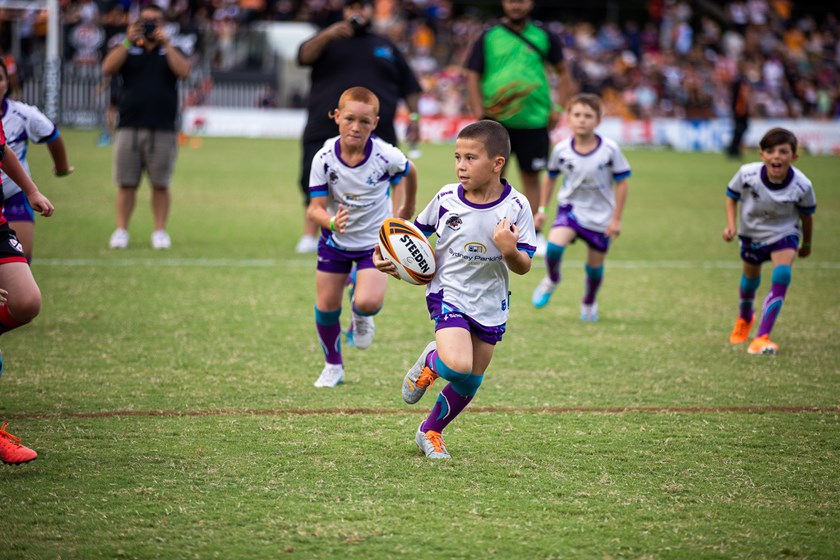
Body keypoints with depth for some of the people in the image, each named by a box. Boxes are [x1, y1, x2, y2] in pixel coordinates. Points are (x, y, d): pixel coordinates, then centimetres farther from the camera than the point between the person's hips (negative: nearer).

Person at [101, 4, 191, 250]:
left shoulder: (170, 52, 14)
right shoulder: (127, 50, 14)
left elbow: (183, 71, -6)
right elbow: (108, 68, -5)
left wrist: (165, 43, -10)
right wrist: (128, 41, -11)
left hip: (163, 130, 0)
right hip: (129, 129, 0)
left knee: (160, 184, 0)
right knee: (126, 183, -2)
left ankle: (160, 231, 5)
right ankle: (121, 230, 2)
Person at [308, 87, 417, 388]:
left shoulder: (386, 156, -23)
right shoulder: (324, 159, -21)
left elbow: (410, 172, 1)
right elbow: (316, 208, -20)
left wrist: (407, 209, 16)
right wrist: (331, 222, -43)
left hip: (375, 239, -2)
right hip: (335, 239, 2)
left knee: (368, 302, -22)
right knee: (326, 305, 5)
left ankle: (361, 316, 18)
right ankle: (333, 366, 30)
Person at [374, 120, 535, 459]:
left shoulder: (515, 207, -12)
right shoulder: (446, 198, -10)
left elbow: (524, 267, -9)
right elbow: (417, 233, 9)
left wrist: (510, 251, -31)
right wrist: (387, 256, -6)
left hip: (490, 305, 2)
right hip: (449, 294, -2)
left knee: (469, 383, 12)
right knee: (457, 366, -26)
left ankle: (430, 432, 35)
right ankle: (430, 362, 10)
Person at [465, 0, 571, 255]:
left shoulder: (544, 37, 6)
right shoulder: (488, 38, 3)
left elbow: (562, 72, 14)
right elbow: (473, 75, 2)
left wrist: (558, 107, 3)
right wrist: (479, 110, -11)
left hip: (534, 120, 1)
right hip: (495, 120, -1)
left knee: (531, 176, 5)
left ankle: (534, 234, 14)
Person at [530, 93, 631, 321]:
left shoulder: (609, 150, -17)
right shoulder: (562, 150, -11)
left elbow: (621, 183, -7)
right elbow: (550, 178, 7)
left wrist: (616, 219, -8)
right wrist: (541, 209, 5)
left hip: (600, 215, 0)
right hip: (571, 207, 0)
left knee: (595, 264, 10)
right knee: (554, 244, -25)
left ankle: (589, 303, 40)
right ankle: (551, 280, 8)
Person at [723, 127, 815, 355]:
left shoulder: (802, 186, -28)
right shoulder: (747, 174, -29)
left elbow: (806, 215, -7)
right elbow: (731, 196, -8)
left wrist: (807, 244, 8)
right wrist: (731, 225, -22)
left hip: (784, 233, -2)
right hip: (752, 232, 2)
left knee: (782, 276, -25)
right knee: (751, 276, 21)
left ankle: (761, 338, -24)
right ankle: (745, 318, 56)